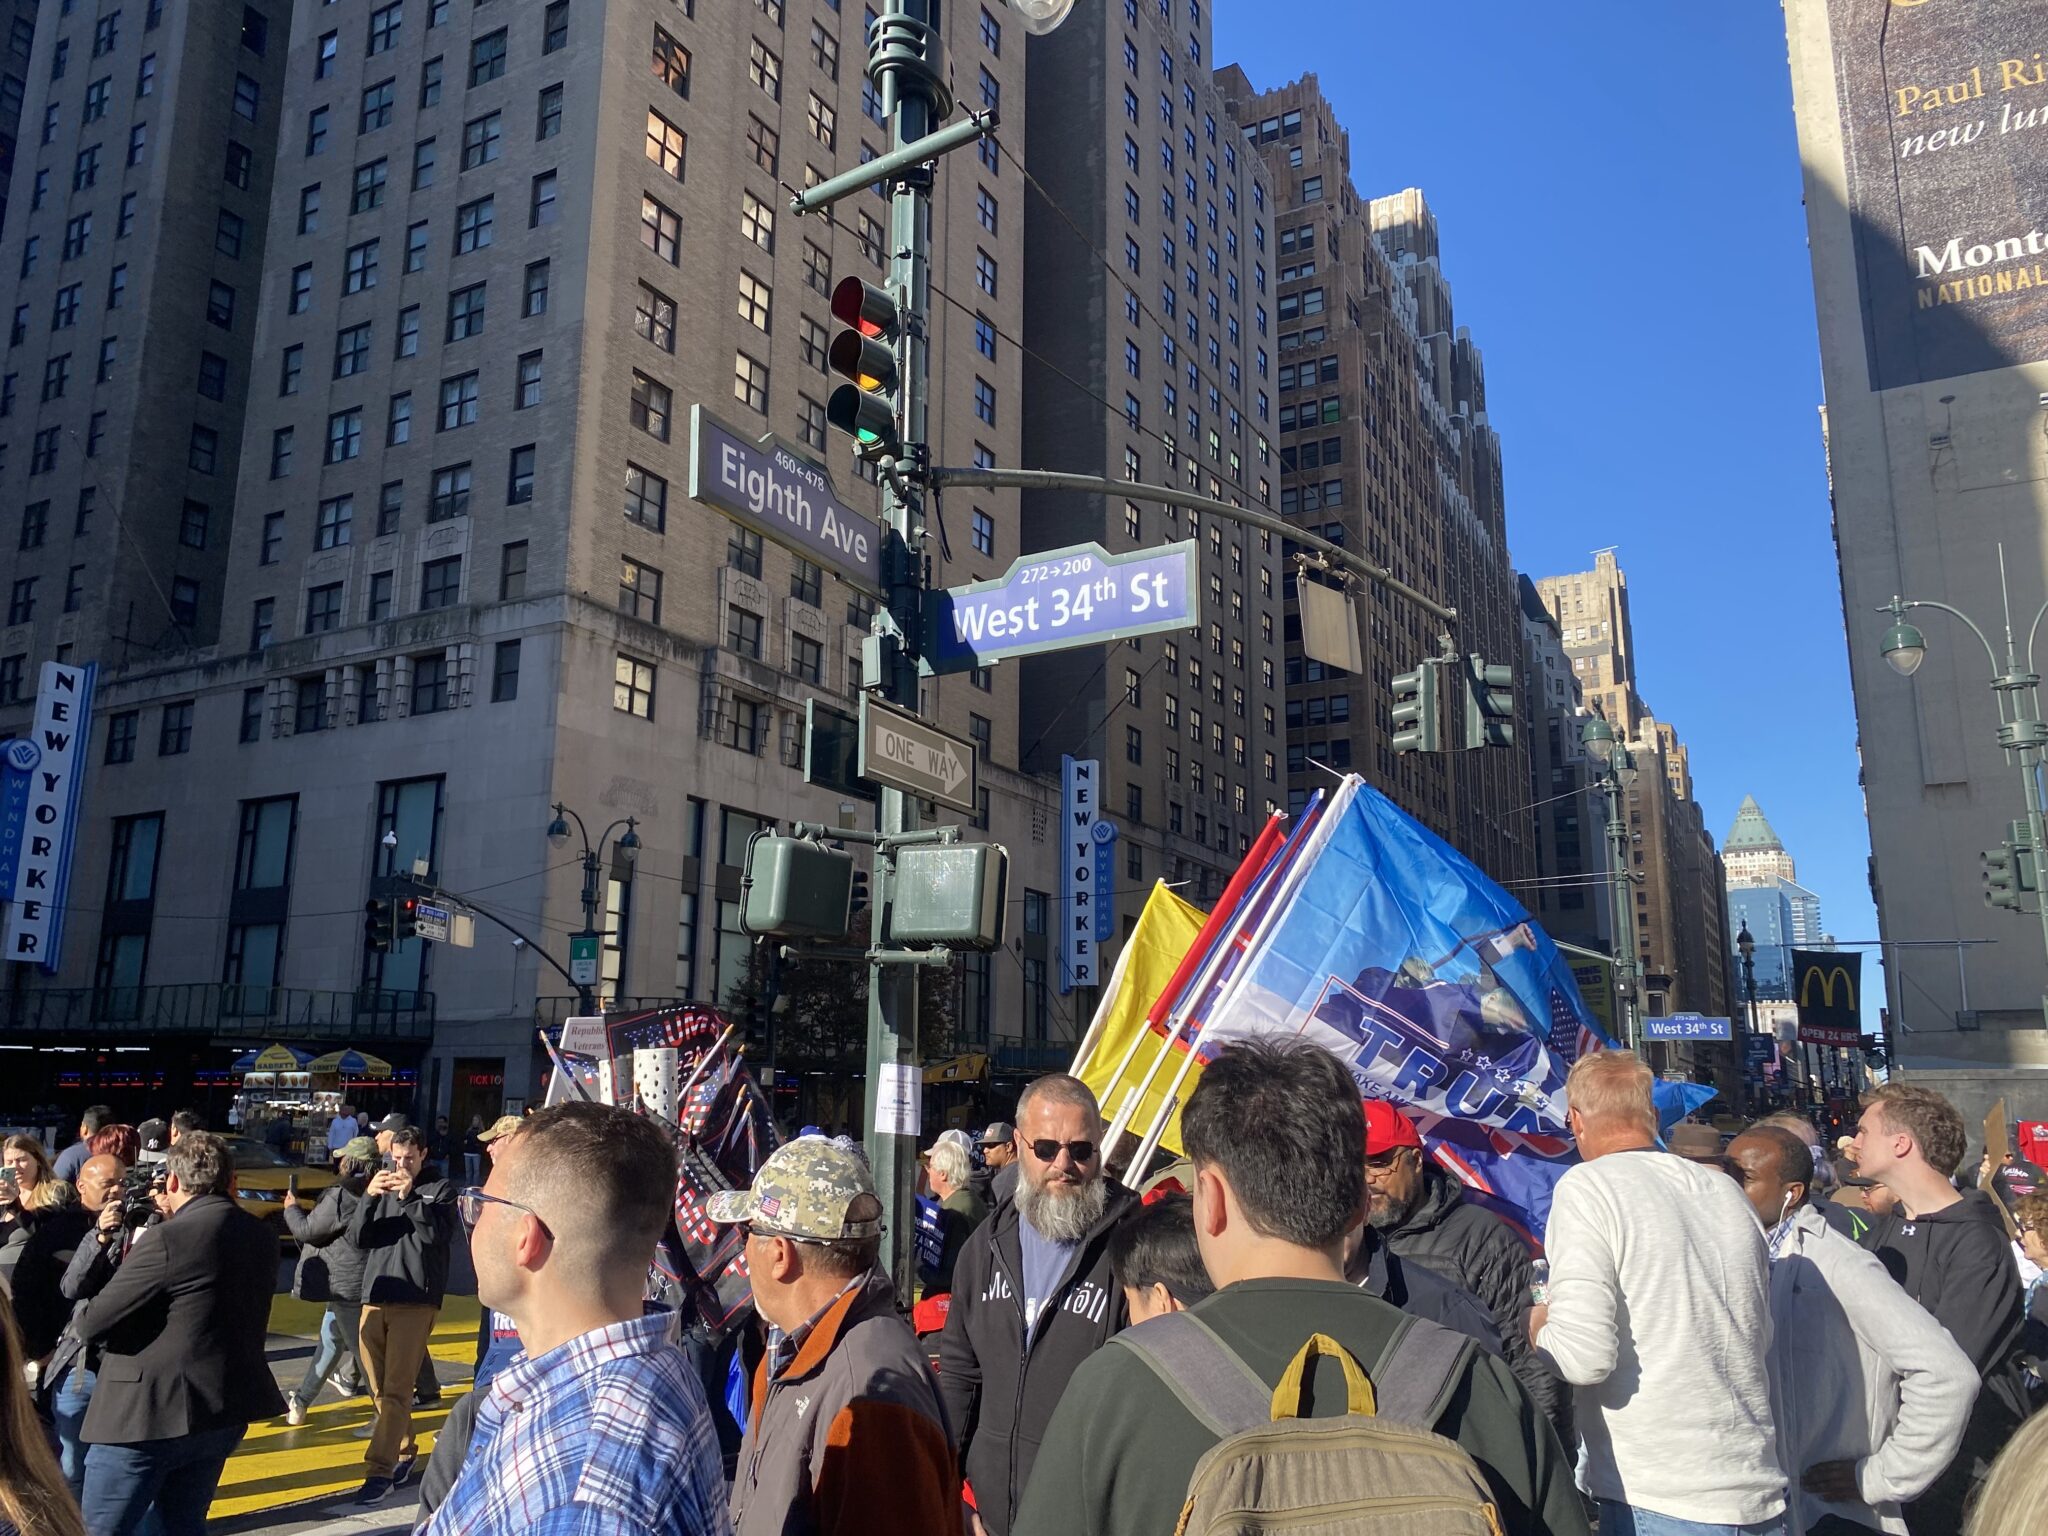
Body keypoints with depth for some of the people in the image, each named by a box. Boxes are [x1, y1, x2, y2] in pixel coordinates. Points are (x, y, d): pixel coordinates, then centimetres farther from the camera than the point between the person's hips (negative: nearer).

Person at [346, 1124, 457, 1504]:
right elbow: (357, 1237, 3)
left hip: (416, 1301, -4)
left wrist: (411, 1197, -19)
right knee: (379, 1388, 9)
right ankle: (405, 1453, 25)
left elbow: (440, 1235, -9)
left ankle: (379, 1471, -8)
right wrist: (369, 1197, -13)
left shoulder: (440, 1190, 5)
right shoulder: (381, 1188, 14)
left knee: (396, 1390, -9)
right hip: (375, 1298, 4)